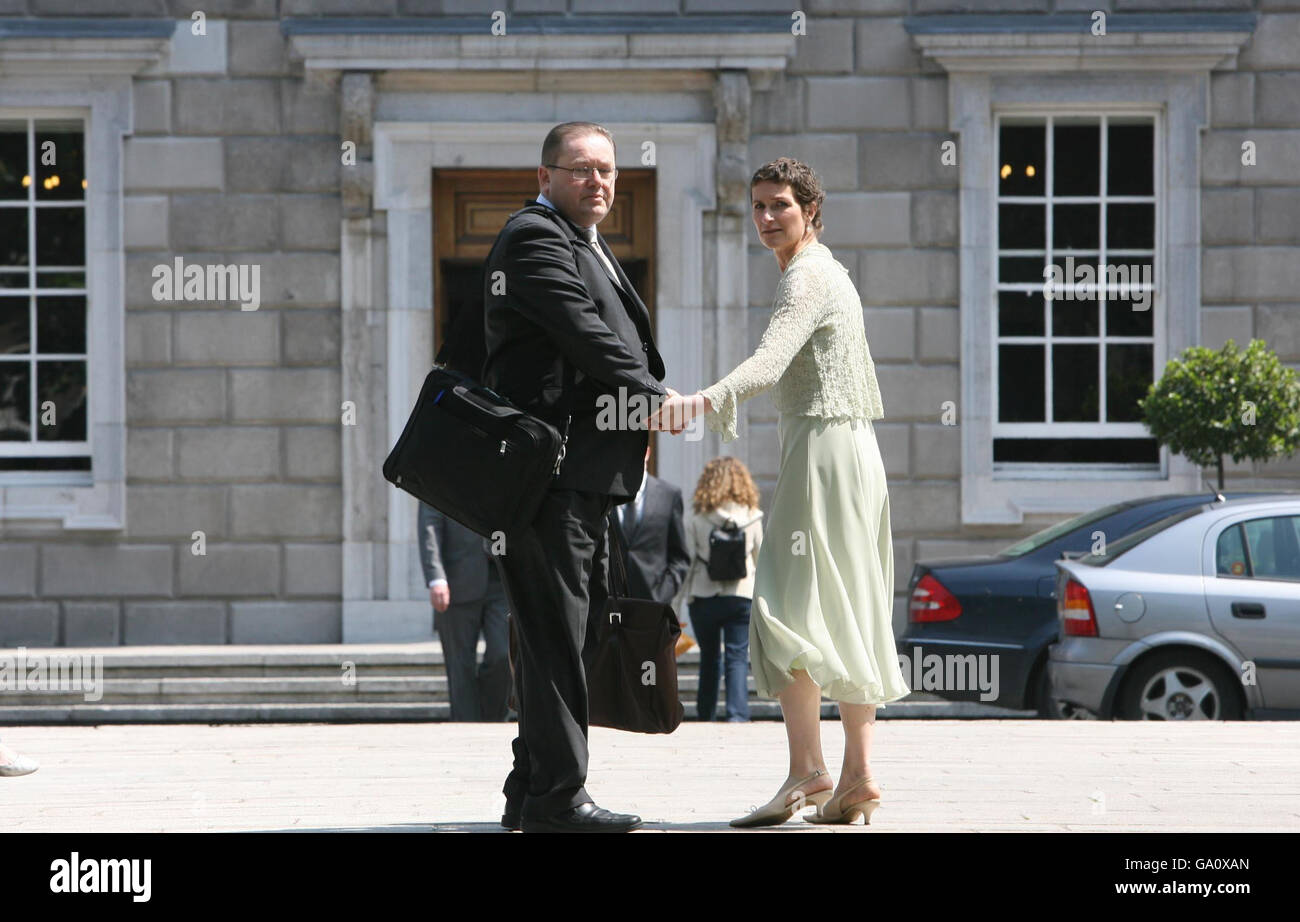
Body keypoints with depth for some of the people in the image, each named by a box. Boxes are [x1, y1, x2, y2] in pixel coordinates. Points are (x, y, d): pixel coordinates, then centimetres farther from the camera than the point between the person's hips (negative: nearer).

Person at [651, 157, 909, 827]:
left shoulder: (807, 277, -11)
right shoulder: (828, 272, 20)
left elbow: (772, 360, -29)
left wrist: (706, 400, -45)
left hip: (822, 446, -10)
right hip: (853, 449, 10)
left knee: (788, 607, -14)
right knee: (846, 612, 8)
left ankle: (806, 769, -20)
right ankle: (857, 777, 8)